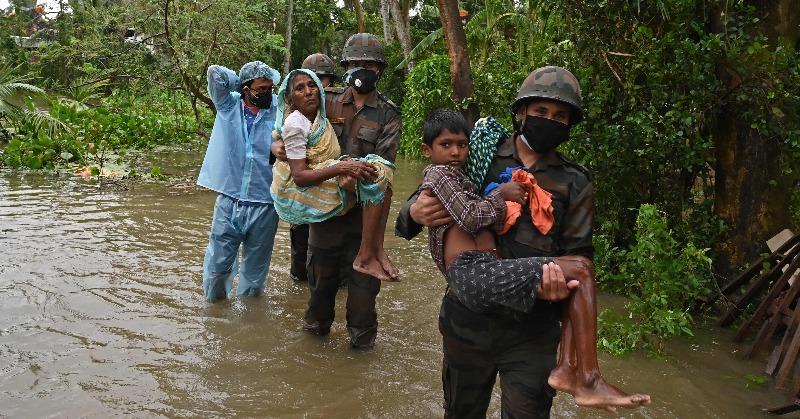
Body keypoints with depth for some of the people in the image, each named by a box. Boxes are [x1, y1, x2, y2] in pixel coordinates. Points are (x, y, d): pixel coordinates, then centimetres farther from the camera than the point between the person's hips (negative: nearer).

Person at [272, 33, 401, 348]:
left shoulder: (387, 115, -1)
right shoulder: (327, 102, 5)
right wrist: (277, 145, -12)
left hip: (364, 209, -2)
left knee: (363, 275, 4)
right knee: (321, 270, 15)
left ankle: (362, 339, 22)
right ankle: (316, 327, 37)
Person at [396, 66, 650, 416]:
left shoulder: (575, 184, 2)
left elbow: (578, 256, -1)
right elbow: (425, 201, 6)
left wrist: (560, 284, -24)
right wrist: (415, 213, -18)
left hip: (531, 328, -1)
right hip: (468, 318, 1)